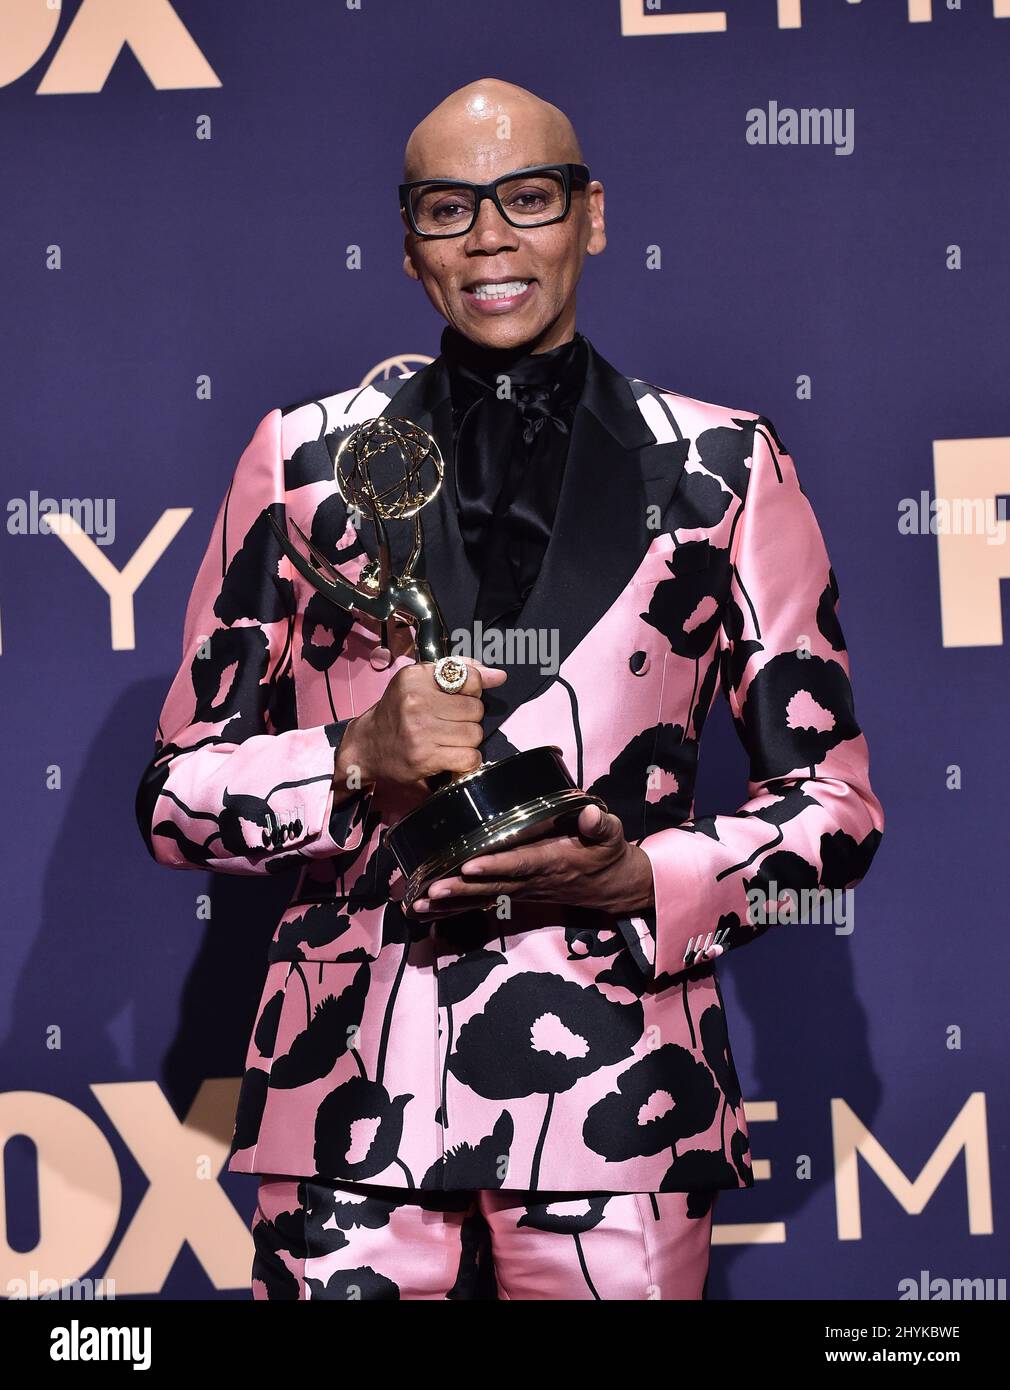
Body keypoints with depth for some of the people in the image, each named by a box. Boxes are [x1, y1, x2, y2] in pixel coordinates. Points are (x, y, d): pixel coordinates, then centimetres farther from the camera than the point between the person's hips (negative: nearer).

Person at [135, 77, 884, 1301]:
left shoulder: (722, 468, 6)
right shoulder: (304, 458, 8)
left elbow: (835, 804, 7)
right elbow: (176, 792, 9)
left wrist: (639, 878, -11)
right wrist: (358, 762, -11)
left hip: (617, 1105, 0)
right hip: (353, 1100, 1)